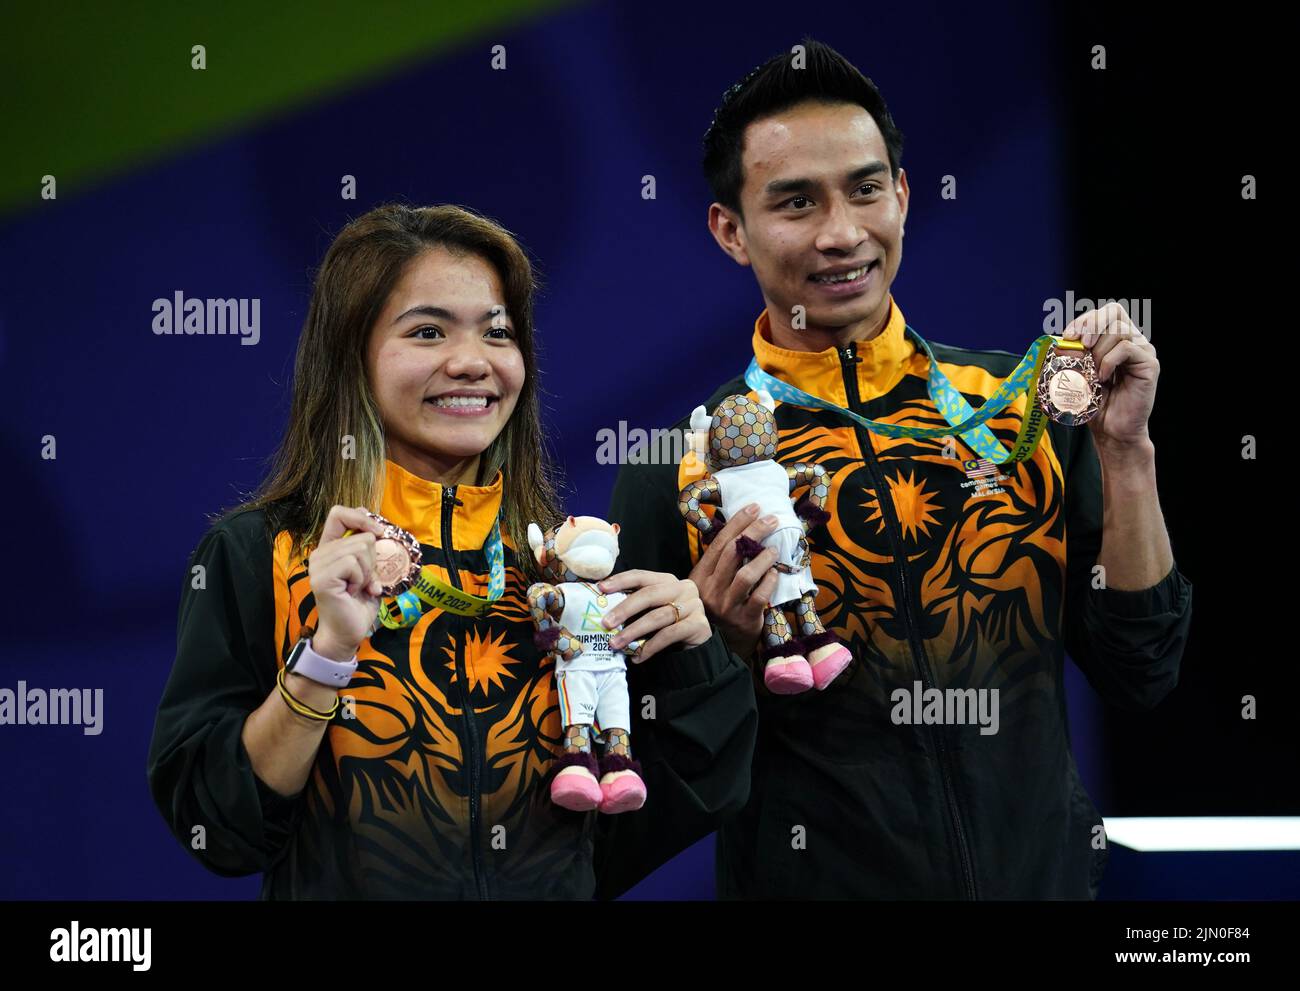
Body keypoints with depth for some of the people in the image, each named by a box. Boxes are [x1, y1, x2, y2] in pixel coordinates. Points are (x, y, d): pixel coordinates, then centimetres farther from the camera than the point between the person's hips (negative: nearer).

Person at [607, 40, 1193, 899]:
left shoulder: (1023, 402, -5)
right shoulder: (676, 470, -10)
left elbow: (1140, 675, -2)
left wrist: (1124, 450, -10)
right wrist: (713, 644, -21)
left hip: (1046, 872, 2)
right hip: (814, 877, -2)